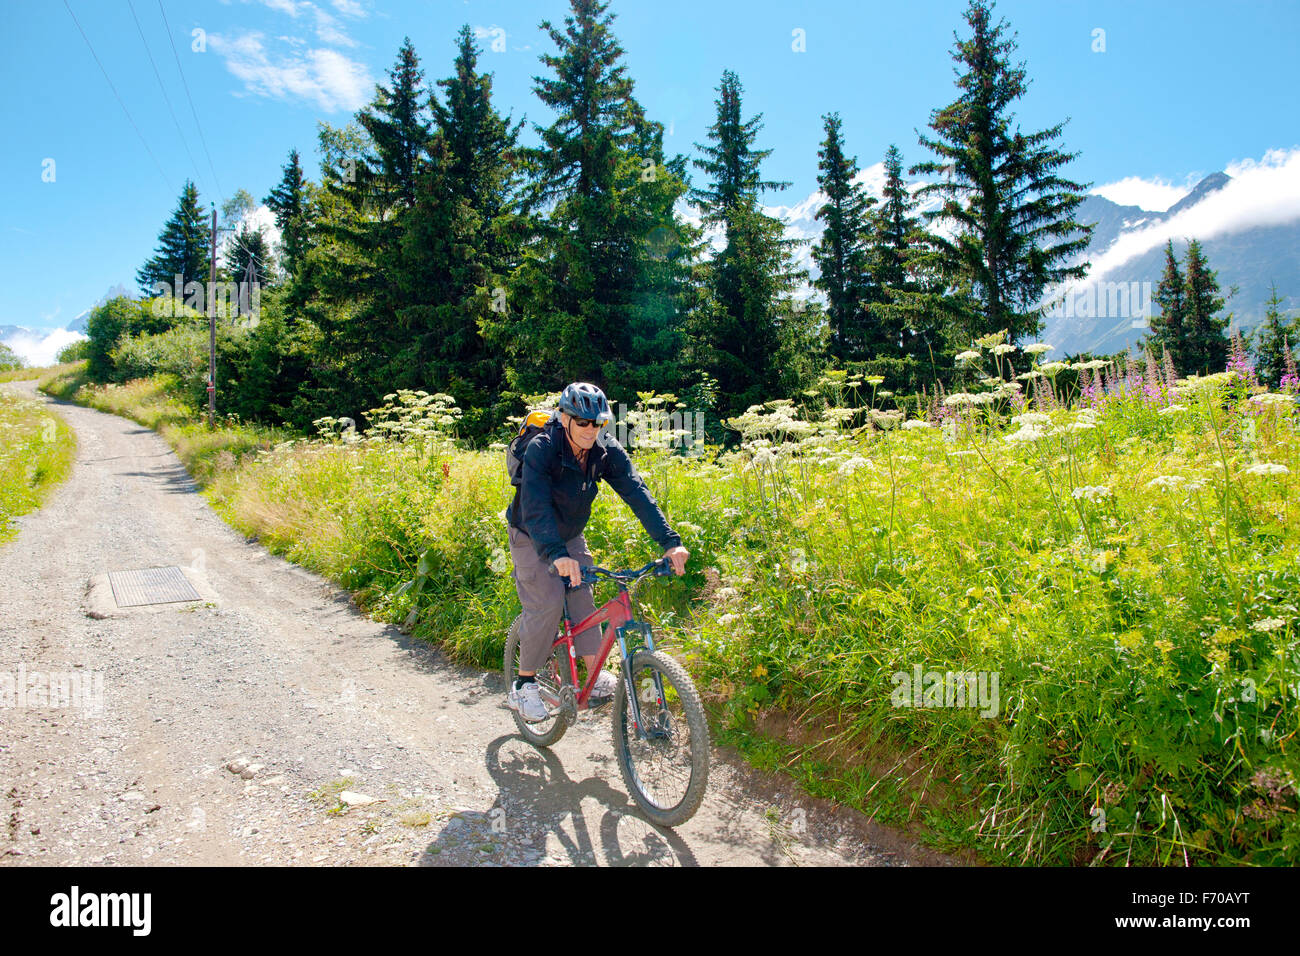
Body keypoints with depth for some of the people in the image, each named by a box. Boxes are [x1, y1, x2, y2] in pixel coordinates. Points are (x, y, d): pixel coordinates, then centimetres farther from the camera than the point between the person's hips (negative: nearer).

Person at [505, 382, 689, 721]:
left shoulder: (608, 450, -17)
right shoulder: (541, 449, -31)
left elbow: (636, 493, -25)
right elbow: (535, 506, -42)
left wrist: (670, 541, -36)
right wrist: (556, 554, -58)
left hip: (570, 536, 5)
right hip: (532, 538, -4)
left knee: (582, 599, -5)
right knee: (548, 603, -16)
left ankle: (596, 679, 3)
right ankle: (523, 685, -2)